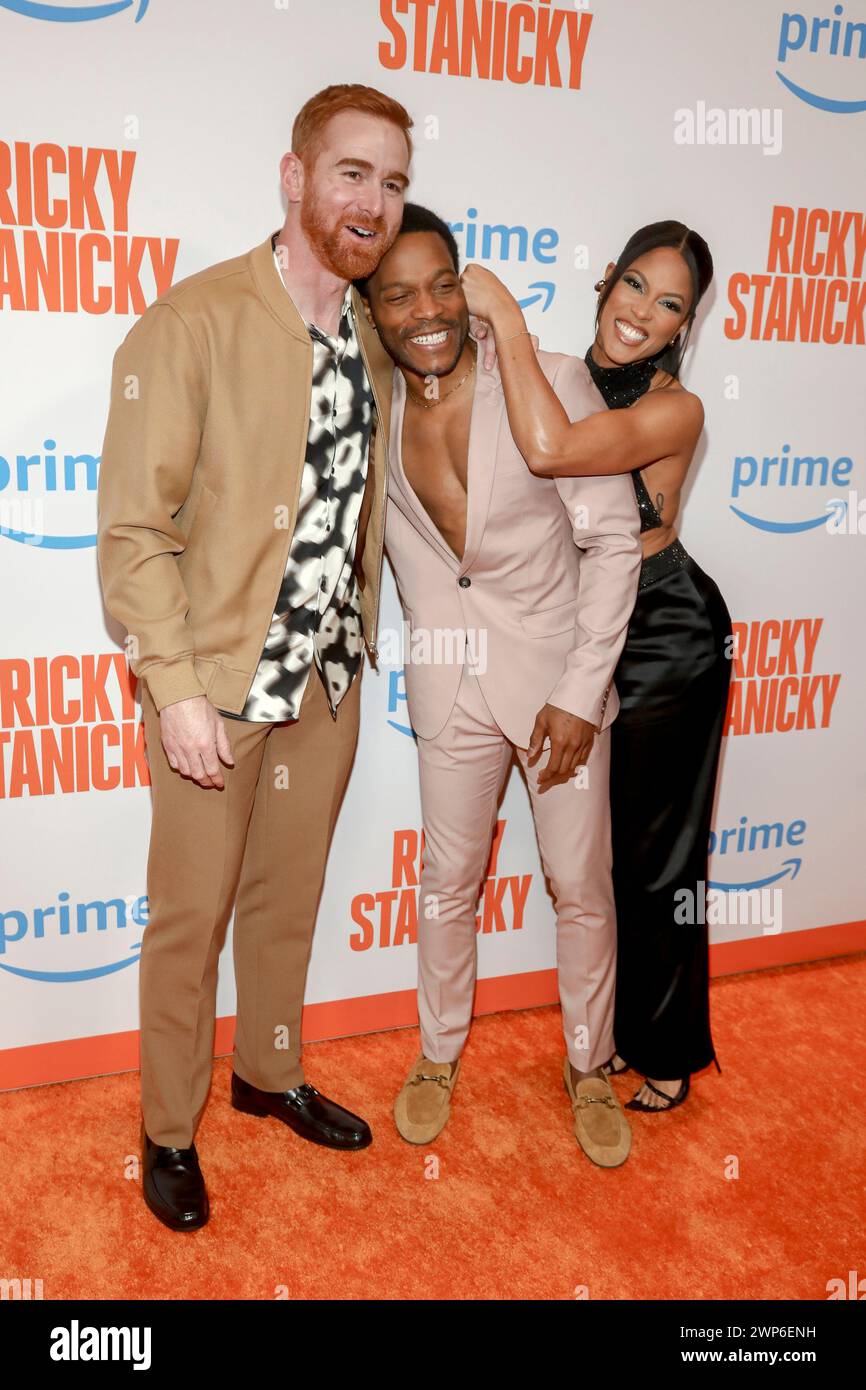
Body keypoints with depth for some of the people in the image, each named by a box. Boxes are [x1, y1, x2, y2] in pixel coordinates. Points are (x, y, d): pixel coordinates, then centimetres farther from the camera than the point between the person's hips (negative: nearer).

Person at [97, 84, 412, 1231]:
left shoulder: (370, 342, 6)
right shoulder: (193, 324, -14)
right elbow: (134, 526, -16)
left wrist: (358, 641, 13)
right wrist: (177, 692, -18)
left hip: (327, 678, 6)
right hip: (215, 684, -5)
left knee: (289, 897, 20)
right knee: (190, 918, 9)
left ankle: (270, 1074, 44)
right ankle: (169, 1129, 32)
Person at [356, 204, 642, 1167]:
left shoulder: (550, 382, -17)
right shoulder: (374, 410, -6)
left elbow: (613, 540, -13)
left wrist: (582, 693, -14)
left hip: (560, 672, -2)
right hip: (451, 680, 3)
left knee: (582, 887, 10)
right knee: (448, 881, 16)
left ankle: (588, 1067, 35)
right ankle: (439, 1055, 40)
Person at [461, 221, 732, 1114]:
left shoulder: (674, 410, -19)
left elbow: (550, 451, -37)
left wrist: (505, 315, -28)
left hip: (664, 639, -6)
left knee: (652, 851, 7)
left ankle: (667, 1051, 30)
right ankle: (615, 1024, 39)